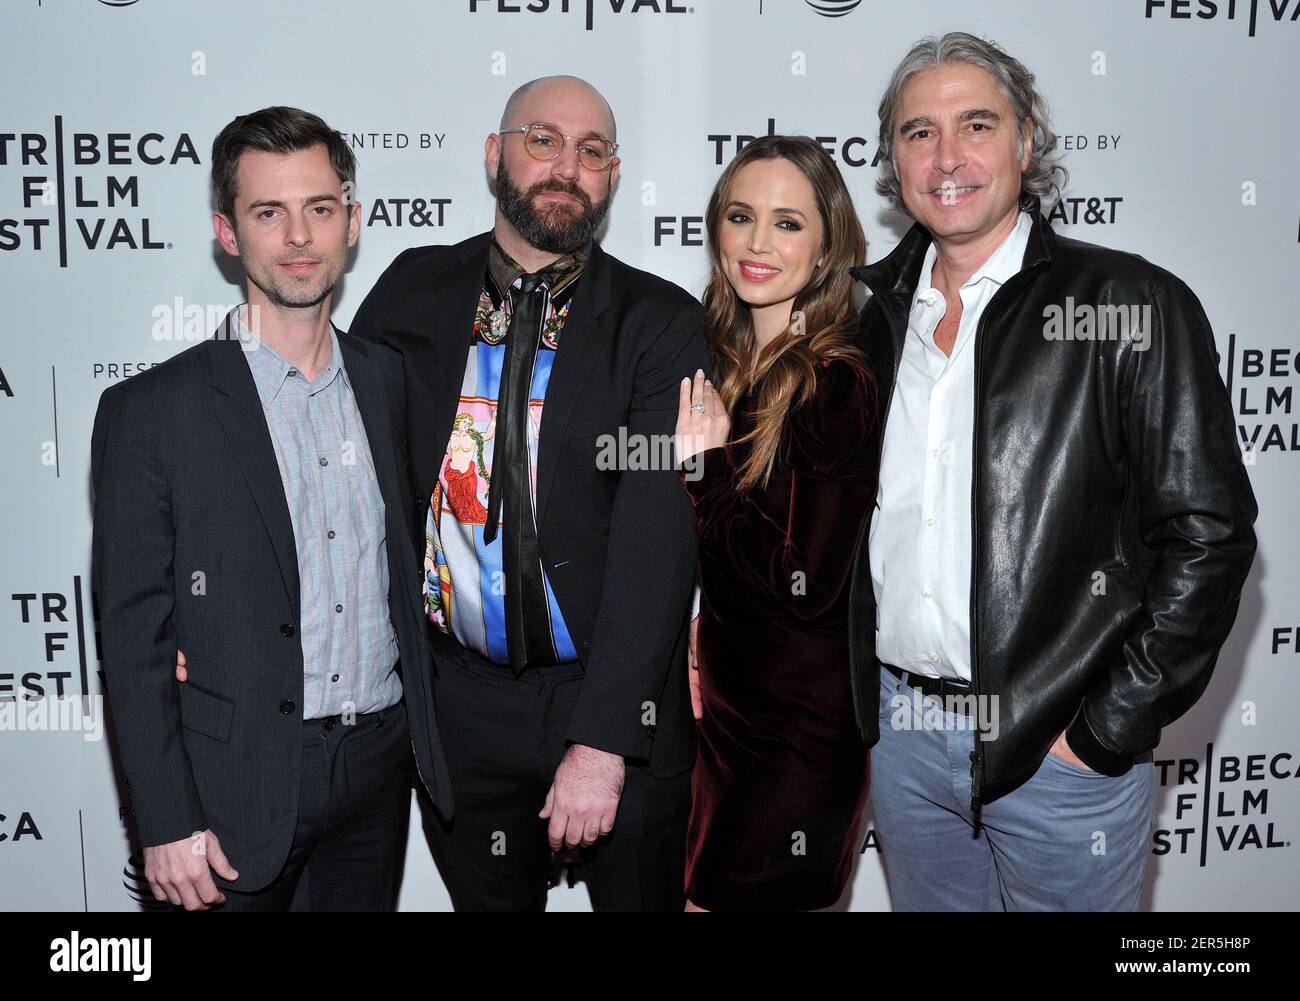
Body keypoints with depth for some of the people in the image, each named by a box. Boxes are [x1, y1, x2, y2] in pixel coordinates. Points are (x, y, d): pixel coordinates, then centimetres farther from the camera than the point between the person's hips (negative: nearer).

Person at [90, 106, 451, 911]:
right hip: (243, 780, -3)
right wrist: (168, 823, -10)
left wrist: (421, 733, 8)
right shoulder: (150, 411, -9)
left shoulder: (389, 379, 4)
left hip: (381, 757, 4)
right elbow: (134, 637, -8)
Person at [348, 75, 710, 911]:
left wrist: (602, 742, -20)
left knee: (642, 895, 14)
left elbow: (658, 537, -15)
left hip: (616, 704, -2)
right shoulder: (415, 291, 2)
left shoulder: (660, 323, -8)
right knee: (485, 899, 19)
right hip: (459, 700, 2)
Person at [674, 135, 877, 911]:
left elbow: (806, 585, -24)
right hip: (723, 709, 8)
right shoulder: (728, 369, 5)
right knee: (703, 890, 21)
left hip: (802, 729, -8)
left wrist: (704, 466, -18)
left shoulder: (838, 382, -18)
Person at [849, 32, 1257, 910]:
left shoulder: (1134, 306, -9)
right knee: (928, 902, 19)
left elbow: (1208, 533, -11)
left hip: (1062, 744, -4)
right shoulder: (869, 309, 6)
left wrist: (1110, 730, -13)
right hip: (900, 733, 4)